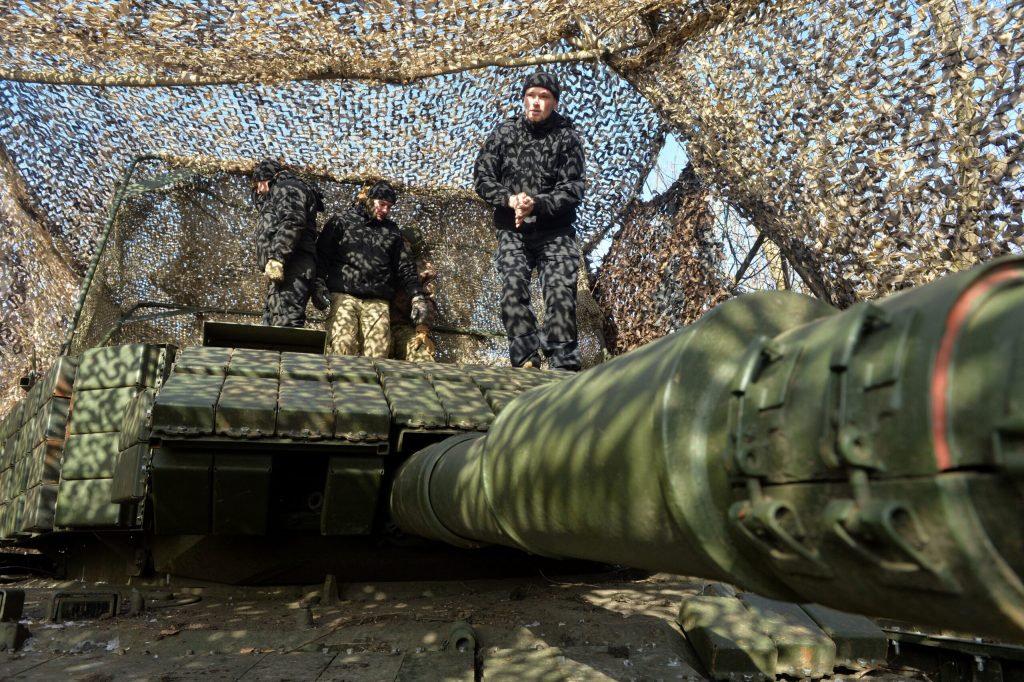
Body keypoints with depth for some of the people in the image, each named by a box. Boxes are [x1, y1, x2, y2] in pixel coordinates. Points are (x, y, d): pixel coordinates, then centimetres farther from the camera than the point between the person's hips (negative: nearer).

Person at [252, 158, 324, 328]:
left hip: (290, 268, -10)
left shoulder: (287, 187, 5)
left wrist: (277, 257, -22)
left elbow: (293, 221, -15)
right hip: (281, 270, 10)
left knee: (285, 325, -21)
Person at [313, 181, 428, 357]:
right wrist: (318, 284, -7)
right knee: (341, 350, -17)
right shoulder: (342, 222, 14)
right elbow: (321, 255, 8)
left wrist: (417, 297, 7)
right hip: (343, 296, -2)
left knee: (377, 354, -11)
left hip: (377, 302, 3)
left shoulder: (391, 231, 23)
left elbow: (405, 267, 19)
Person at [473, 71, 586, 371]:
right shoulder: (504, 132, 7)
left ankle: (564, 362, -7)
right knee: (513, 285, -18)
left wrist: (537, 205, -21)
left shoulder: (566, 137, -1)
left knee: (561, 290, -12)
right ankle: (526, 357, -16)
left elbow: (573, 190, -5)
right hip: (512, 229, 1)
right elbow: (482, 177, 6)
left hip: (555, 230, -1)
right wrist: (509, 199, -12)